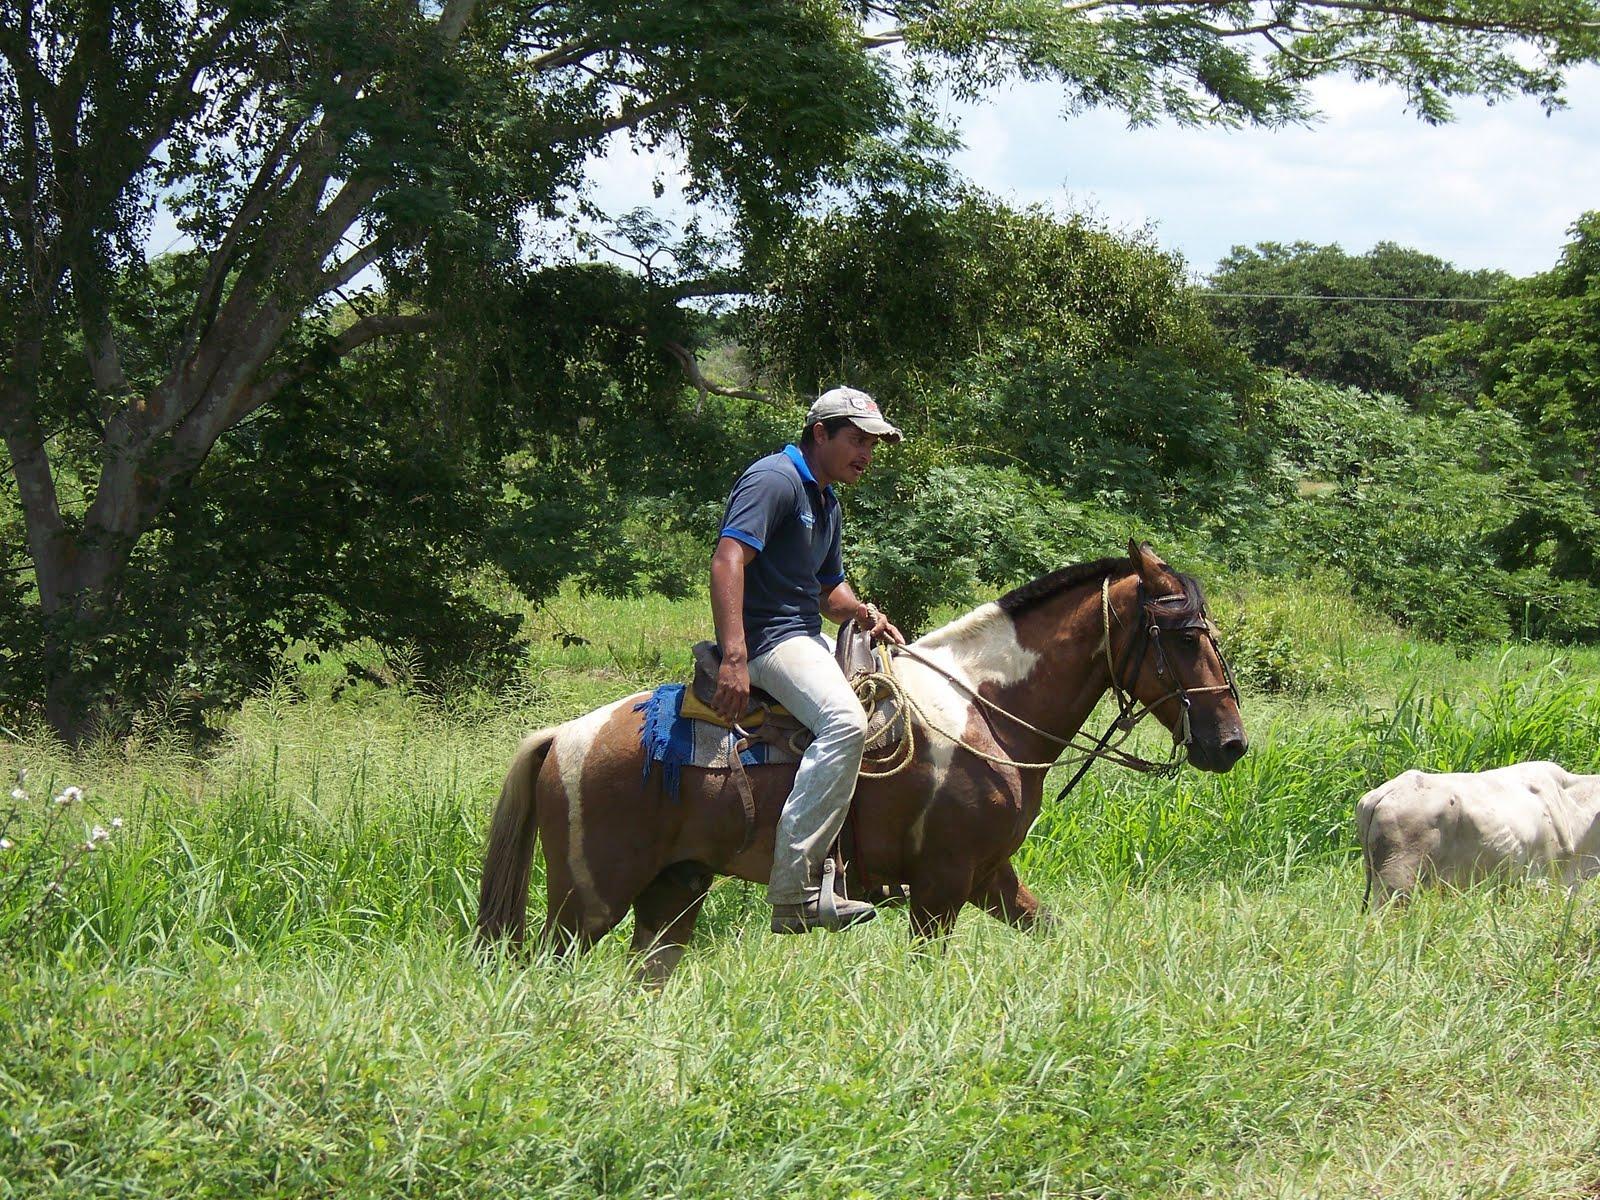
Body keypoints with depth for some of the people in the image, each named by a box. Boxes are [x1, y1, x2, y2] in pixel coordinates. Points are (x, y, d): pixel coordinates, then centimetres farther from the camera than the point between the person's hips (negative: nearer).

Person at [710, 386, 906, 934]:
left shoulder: (826, 501, 20)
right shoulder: (775, 479, -11)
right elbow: (727, 561, -23)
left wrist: (864, 614, 5)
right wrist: (734, 658, -33)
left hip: (807, 637, 11)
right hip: (768, 637, -11)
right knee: (845, 721, -32)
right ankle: (793, 891, -35)